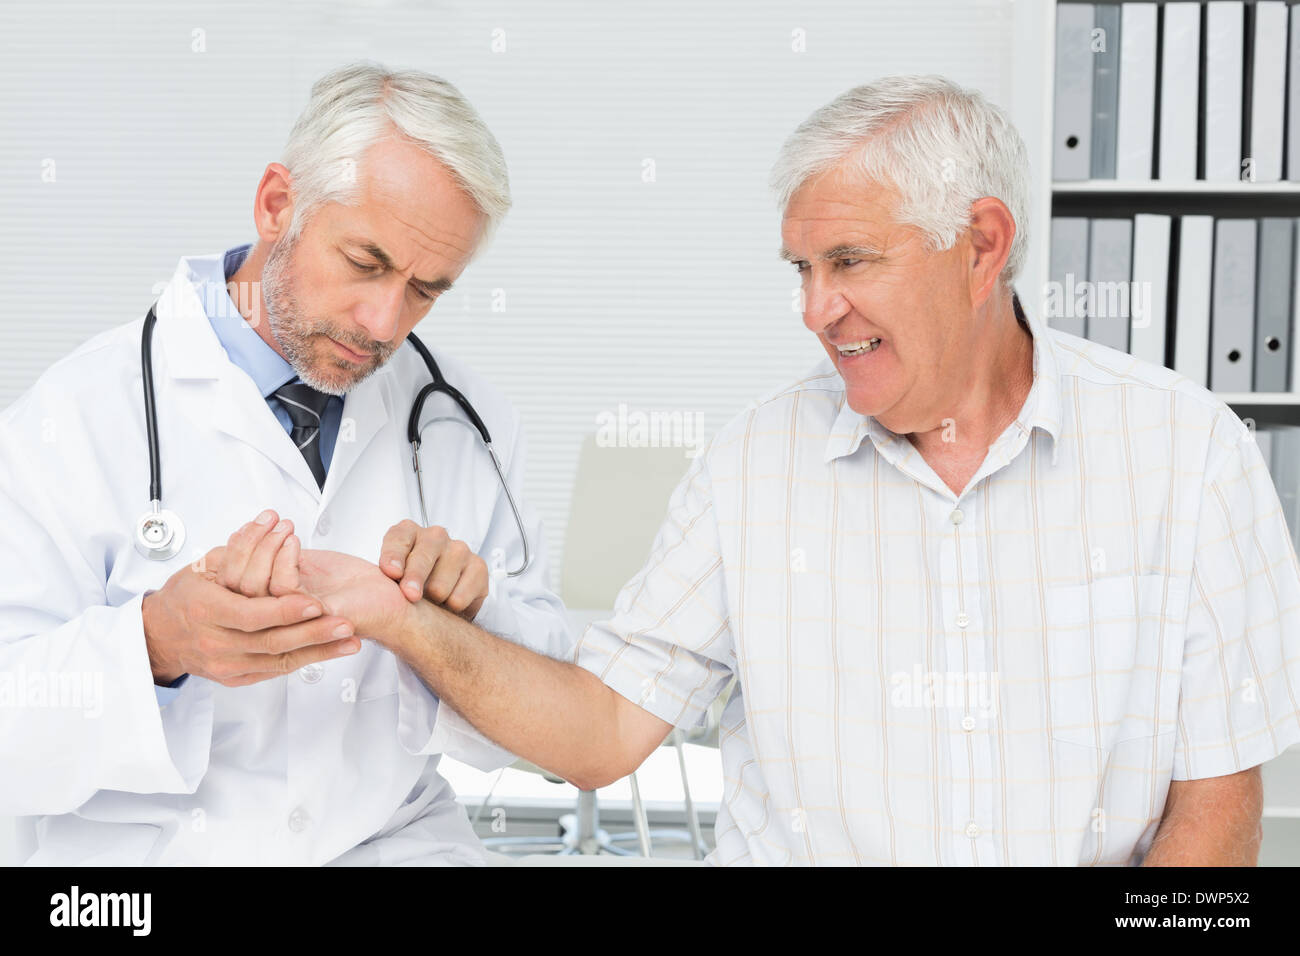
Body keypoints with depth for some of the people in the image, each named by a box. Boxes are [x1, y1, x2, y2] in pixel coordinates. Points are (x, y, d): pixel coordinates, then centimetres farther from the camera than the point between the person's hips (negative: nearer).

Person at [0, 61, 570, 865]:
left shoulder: (466, 423, 5)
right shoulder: (77, 419, -5)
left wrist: (465, 614, -13)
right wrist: (157, 642, -26)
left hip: (397, 837, 1)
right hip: (152, 847, -1)